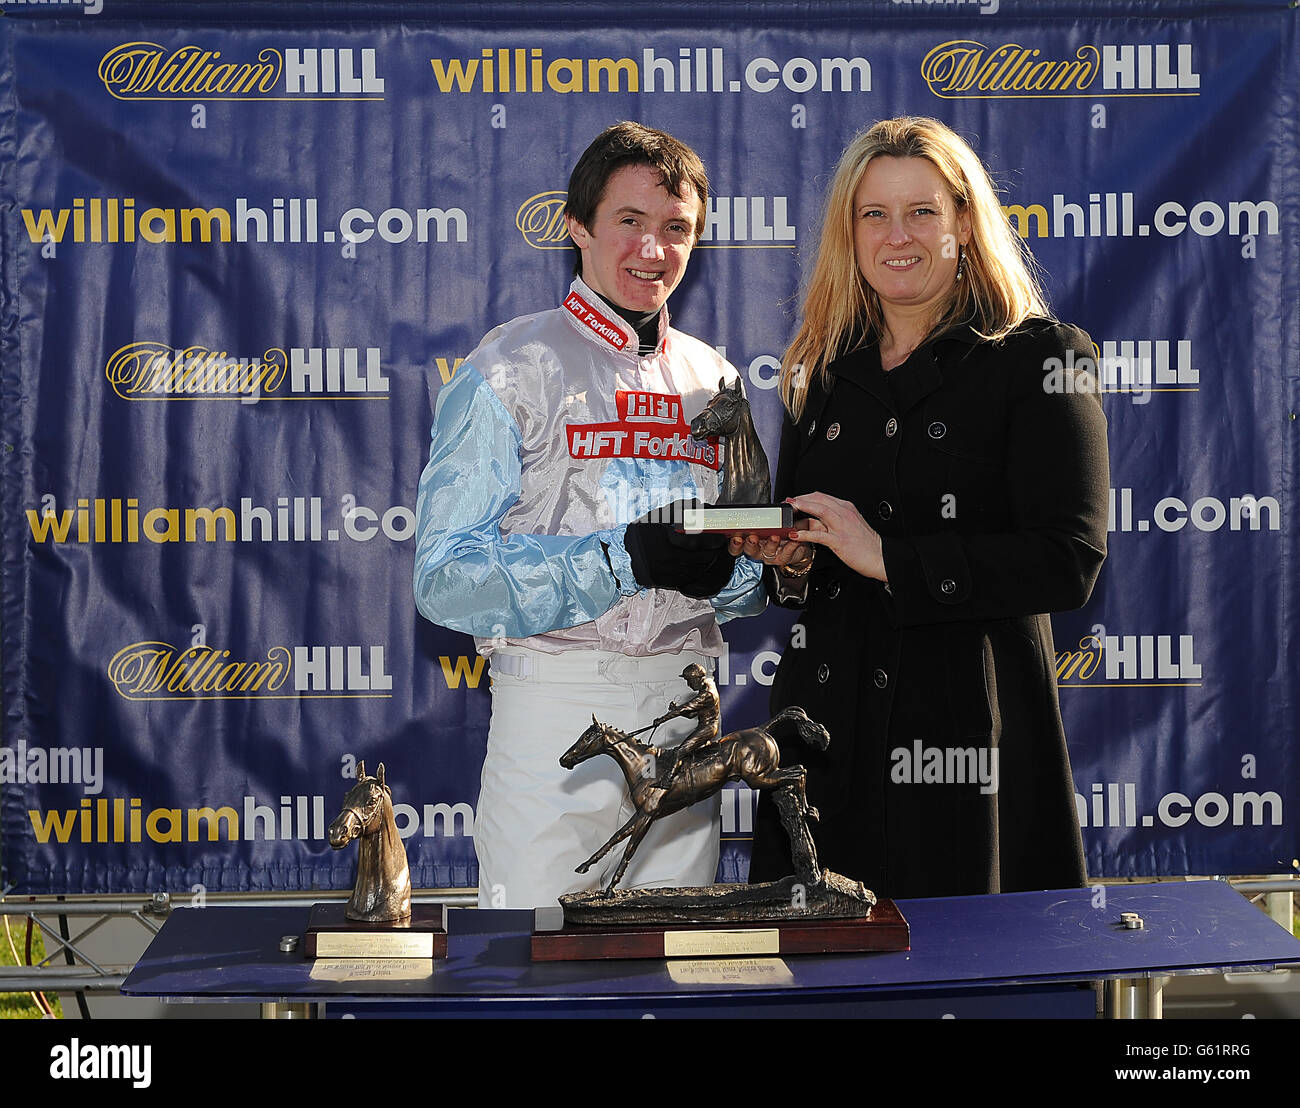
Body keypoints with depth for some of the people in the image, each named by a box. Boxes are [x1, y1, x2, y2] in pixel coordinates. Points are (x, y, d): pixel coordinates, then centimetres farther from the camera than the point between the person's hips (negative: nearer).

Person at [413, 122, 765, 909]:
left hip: (683, 713, 5)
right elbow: (446, 577, -12)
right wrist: (623, 557, -19)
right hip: (556, 714, -5)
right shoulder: (511, 372, -3)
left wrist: (755, 567, -5)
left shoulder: (713, 381, 15)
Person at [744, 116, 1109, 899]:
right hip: (827, 722, 5)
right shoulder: (821, 369, 13)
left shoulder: (1038, 359, -4)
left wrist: (889, 558, -16)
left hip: (966, 726, -4)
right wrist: (785, 558, -1)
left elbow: (1070, 562, -14)